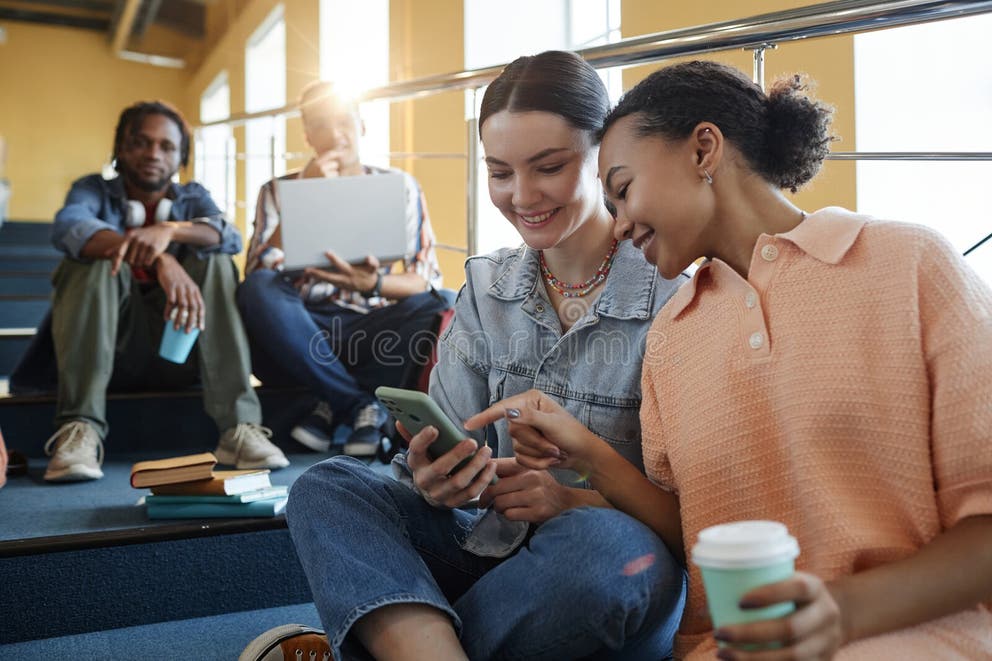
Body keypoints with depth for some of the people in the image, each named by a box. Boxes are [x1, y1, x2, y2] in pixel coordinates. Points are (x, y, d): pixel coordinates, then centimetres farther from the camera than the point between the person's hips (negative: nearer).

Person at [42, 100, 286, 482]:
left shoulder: (193, 197, 11)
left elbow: (229, 238, -14)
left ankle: (239, 427, -33)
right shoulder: (95, 190, 5)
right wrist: (160, 260, -38)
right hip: (110, 350, -1)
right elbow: (67, 227, -21)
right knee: (98, 260, -24)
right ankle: (79, 430, -36)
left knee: (216, 262, -20)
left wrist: (170, 229, -35)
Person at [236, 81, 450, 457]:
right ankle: (363, 406, -23)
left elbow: (426, 281, -3)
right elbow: (259, 272, -9)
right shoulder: (280, 191, 9)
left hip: (376, 335, 0)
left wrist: (373, 284, -24)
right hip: (303, 335, 0)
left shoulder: (400, 187, 9)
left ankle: (336, 407, -18)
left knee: (436, 307, -29)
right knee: (259, 289, -30)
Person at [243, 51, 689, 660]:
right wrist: (438, 483, -21)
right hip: (491, 550, 4)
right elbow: (448, 446, 3)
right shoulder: (486, 288, 7)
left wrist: (574, 501, -25)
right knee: (326, 488, -15)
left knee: (604, 542, -38)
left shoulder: (672, 298, -9)